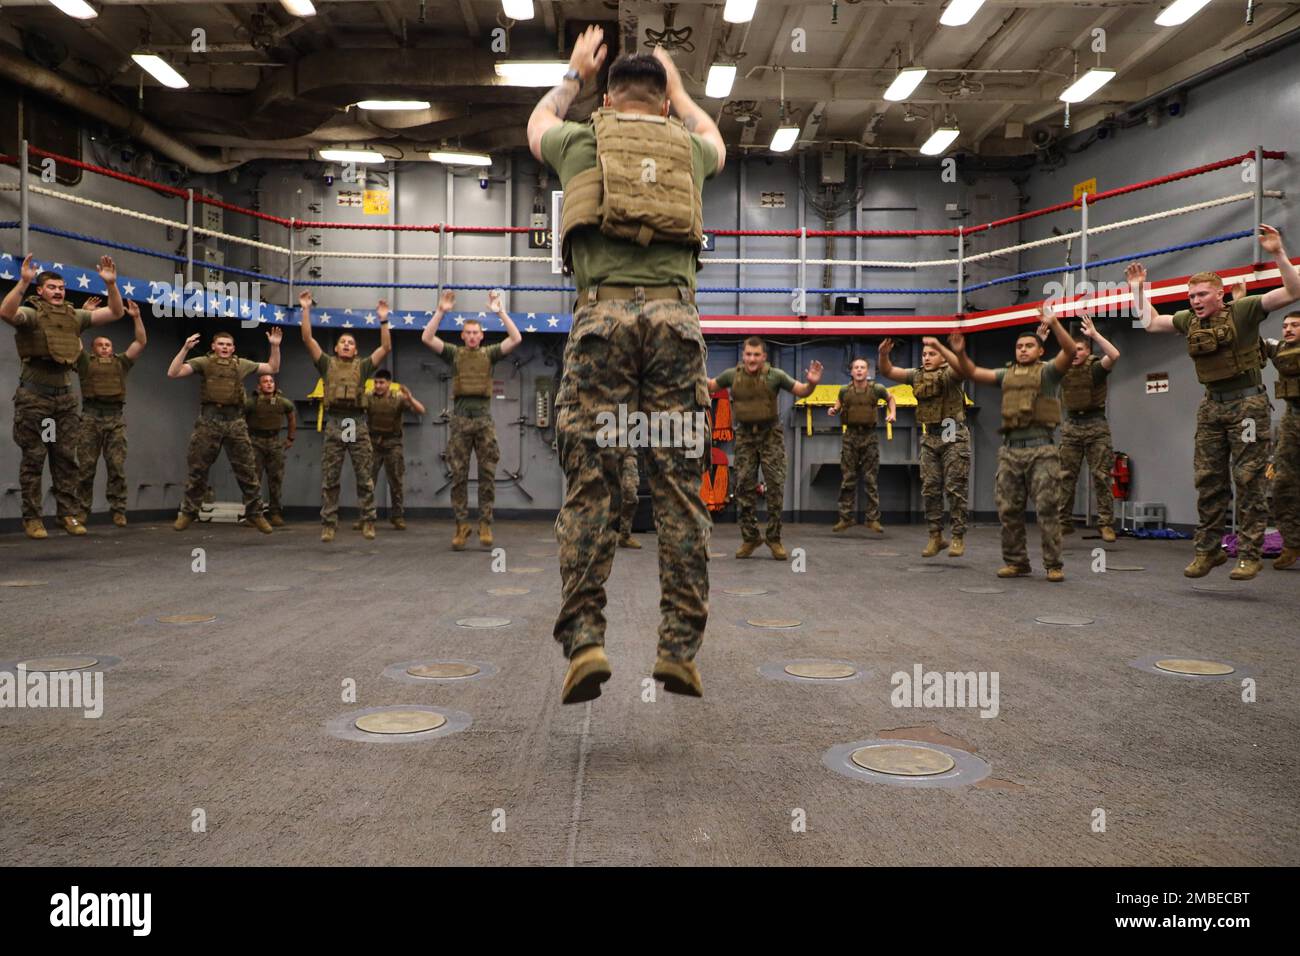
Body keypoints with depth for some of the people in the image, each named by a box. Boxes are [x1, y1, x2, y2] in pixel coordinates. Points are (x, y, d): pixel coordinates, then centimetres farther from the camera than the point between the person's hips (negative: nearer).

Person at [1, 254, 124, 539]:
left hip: (65, 397, 4)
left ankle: (69, 514, 11)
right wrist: (23, 281, -36)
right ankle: (32, 518, 5)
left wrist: (111, 284, -8)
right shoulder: (31, 313, -4)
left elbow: (115, 313, 7)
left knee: (66, 458, 6)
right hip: (34, 395, -4)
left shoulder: (75, 316, 11)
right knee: (33, 459, 0)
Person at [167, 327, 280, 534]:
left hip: (235, 421, 2)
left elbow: (272, 369, 20)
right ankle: (188, 512, 15)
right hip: (209, 420, -2)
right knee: (197, 470, 4)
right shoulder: (203, 362, 6)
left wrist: (275, 346, 8)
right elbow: (173, 373, -3)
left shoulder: (242, 364, 14)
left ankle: (254, 512, 11)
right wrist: (185, 348, -12)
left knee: (247, 470, 3)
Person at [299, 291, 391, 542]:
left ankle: (368, 522, 7)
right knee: (329, 480, 1)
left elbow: (386, 347, 4)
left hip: (358, 425, 0)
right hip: (334, 424, 0)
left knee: (365, 478, 1)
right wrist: (306, 309, -1)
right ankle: (328, 524, 5)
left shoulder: (362, 366, 13)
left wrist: (383, 319, -3)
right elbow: (307, 339, 5)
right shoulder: (327, 364, 13)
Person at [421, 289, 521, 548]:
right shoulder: (454, 353, 11)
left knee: (487, 474, -1)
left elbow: (516, 339, -1)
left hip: (484, 418, 0)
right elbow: (427, 338, -1)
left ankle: (485, 524, 4)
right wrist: (441, 311, -7)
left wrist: (500, 312, -6)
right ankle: (461, 525, 4)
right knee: (459, 475, -1)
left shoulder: (489, 354, 11)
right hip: (461, 418, 0)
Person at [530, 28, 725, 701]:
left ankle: (584, 640, -9)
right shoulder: (687, 147, 22)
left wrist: (575, 74, 60)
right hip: (674, 317, 1)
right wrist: (674, 79, 64)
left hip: (602, 316, -1)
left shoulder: (581, 141, 18)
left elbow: (538, 123, 44)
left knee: (589, 484, -2)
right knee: (680, 487, 0)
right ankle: (679, 648, -2)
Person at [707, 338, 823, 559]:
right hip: (745, 435, 2)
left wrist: (811, 383, -18)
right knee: (744, 486, 1)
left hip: (771, 434, -2)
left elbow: (801, 392, 2)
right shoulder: (732, 375, -1)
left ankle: (774, 538, 6)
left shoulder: (775, 375, -6)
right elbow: (710, 386, 16)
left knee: (775, 485, -4)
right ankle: (749, 537, 13)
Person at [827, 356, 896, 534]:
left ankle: (873, 519, 7)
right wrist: (833, 410, -2)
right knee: (847, 479, 3)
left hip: (869, 436, -1)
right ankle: (846, 518, 9)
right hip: (850, 435, 1)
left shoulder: (876, 389, -2)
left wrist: (892, 413, 3)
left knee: (871, 479, 2)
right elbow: (839, 404, 20)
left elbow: (890, 397, 18)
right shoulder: (844, 390, 0)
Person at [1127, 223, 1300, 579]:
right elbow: (1150, 322, 23)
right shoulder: (1189, 320, 9)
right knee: (1208, 481, 5)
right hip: (1211, 405, 6)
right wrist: (1138, 289, 17)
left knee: (1249, 480, -5)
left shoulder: (1242, 310, -7)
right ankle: (1208, 549, 12)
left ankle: (1249, 554, -2)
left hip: (1247, 402, -6)